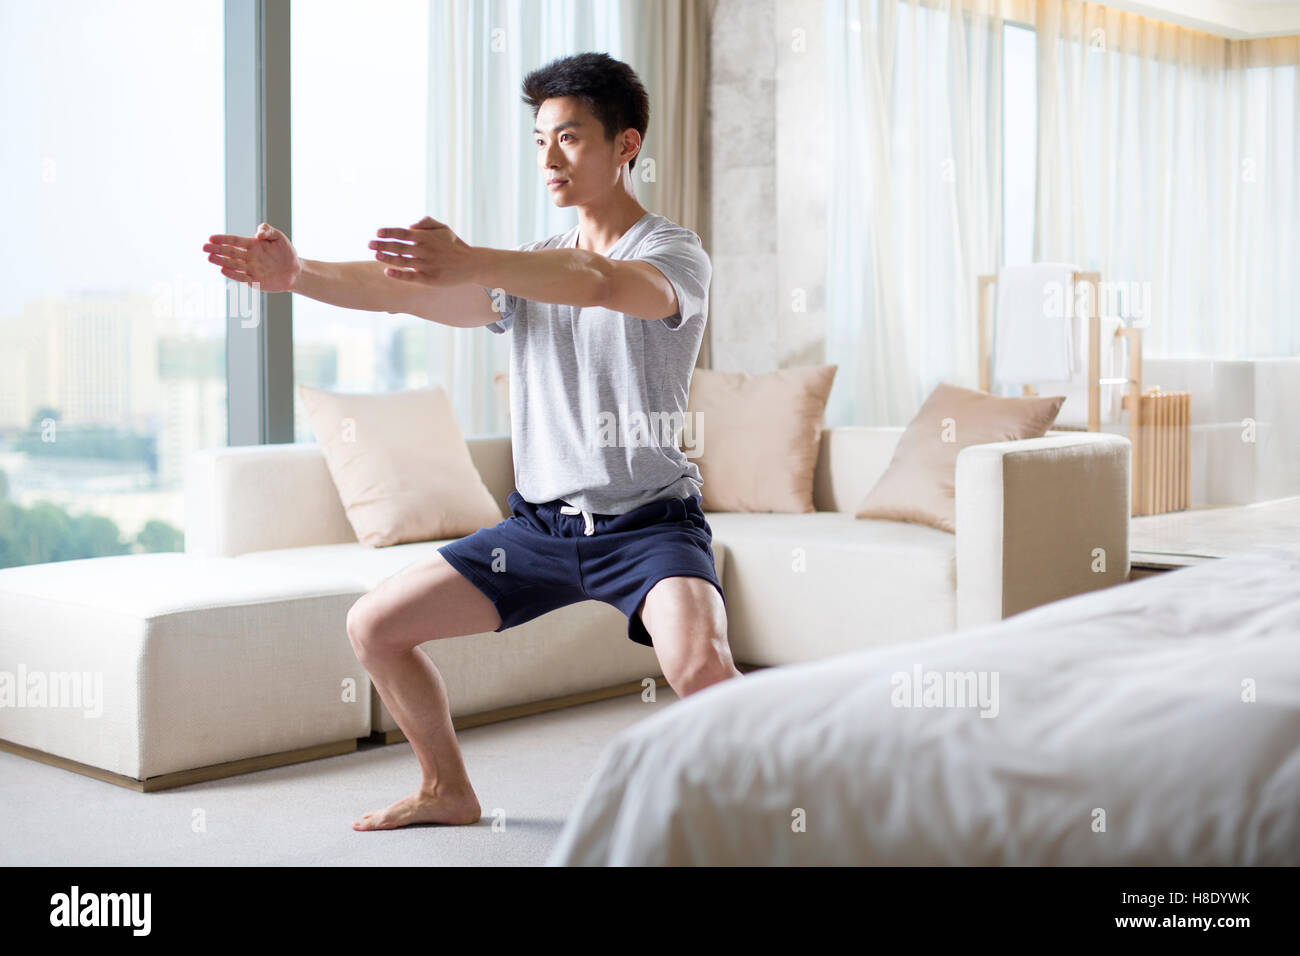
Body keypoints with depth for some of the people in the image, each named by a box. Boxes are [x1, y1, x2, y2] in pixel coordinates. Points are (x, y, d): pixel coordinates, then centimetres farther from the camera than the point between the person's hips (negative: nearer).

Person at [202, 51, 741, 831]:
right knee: (374, 625, 5)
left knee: (700, 665, -34)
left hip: (649, 519, -6)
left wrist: (470, 263, -50)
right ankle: (449, 791, 25)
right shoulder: (531, 269, 12)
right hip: (543, 523, 6)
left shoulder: (676, 254, -8)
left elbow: (602, 283, -34)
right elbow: (405, 293, -3)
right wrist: (296, 274, -21)